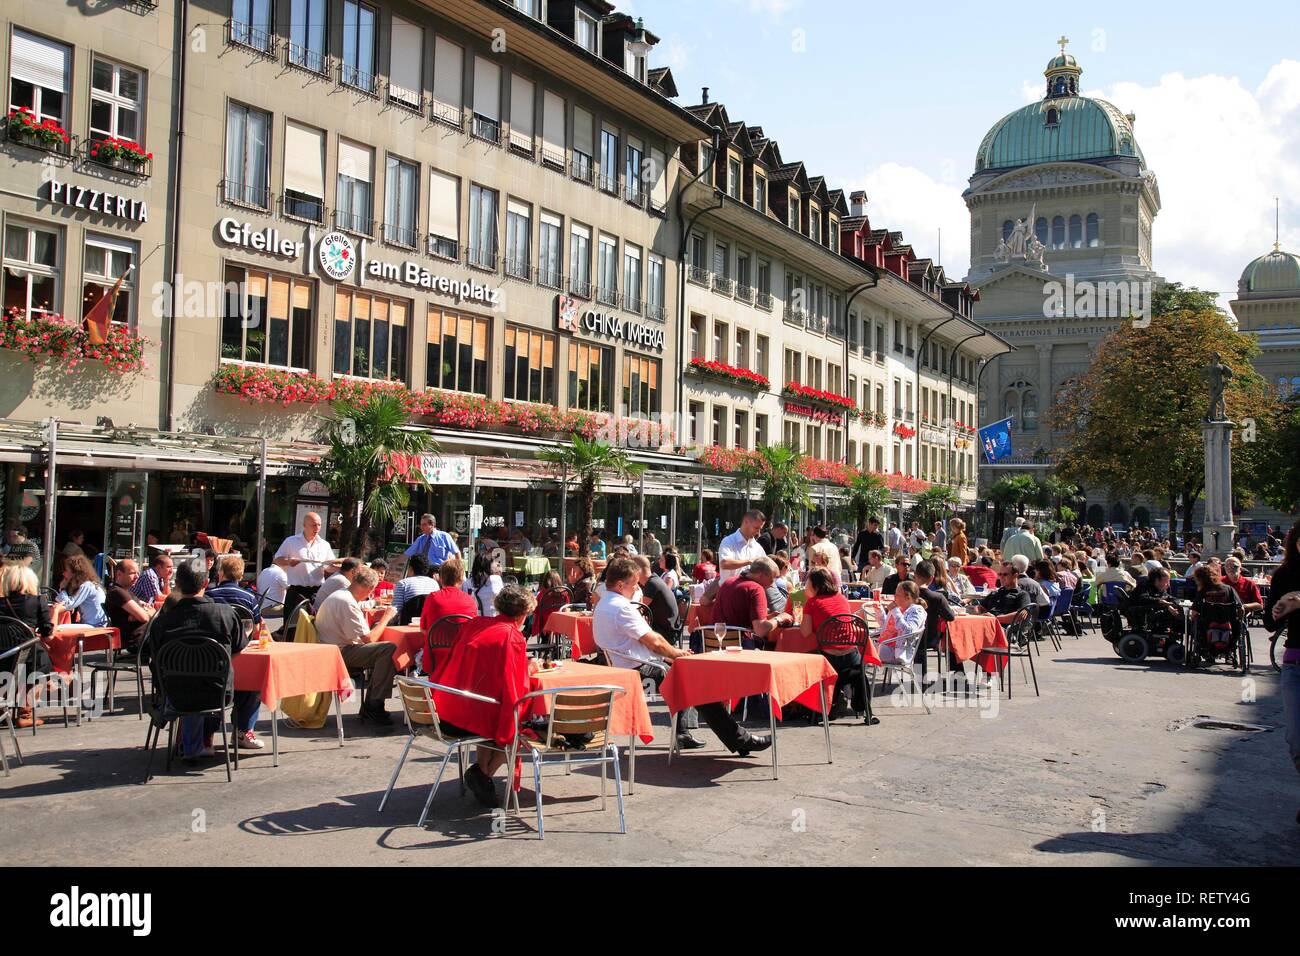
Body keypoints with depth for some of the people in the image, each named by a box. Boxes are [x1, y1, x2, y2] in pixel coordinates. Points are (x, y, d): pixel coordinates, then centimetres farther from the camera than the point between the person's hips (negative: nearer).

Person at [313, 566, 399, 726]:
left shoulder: (340, 595, 15)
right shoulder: (347, 603, -18)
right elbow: (369, 639, -19)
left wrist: (378, 617, 17)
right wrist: (386, 617, -8)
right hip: (338, 653, -11)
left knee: (381, 651, 14)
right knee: (389, 649, -20)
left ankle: (369, 707, 12)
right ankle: (374, 706, -14)